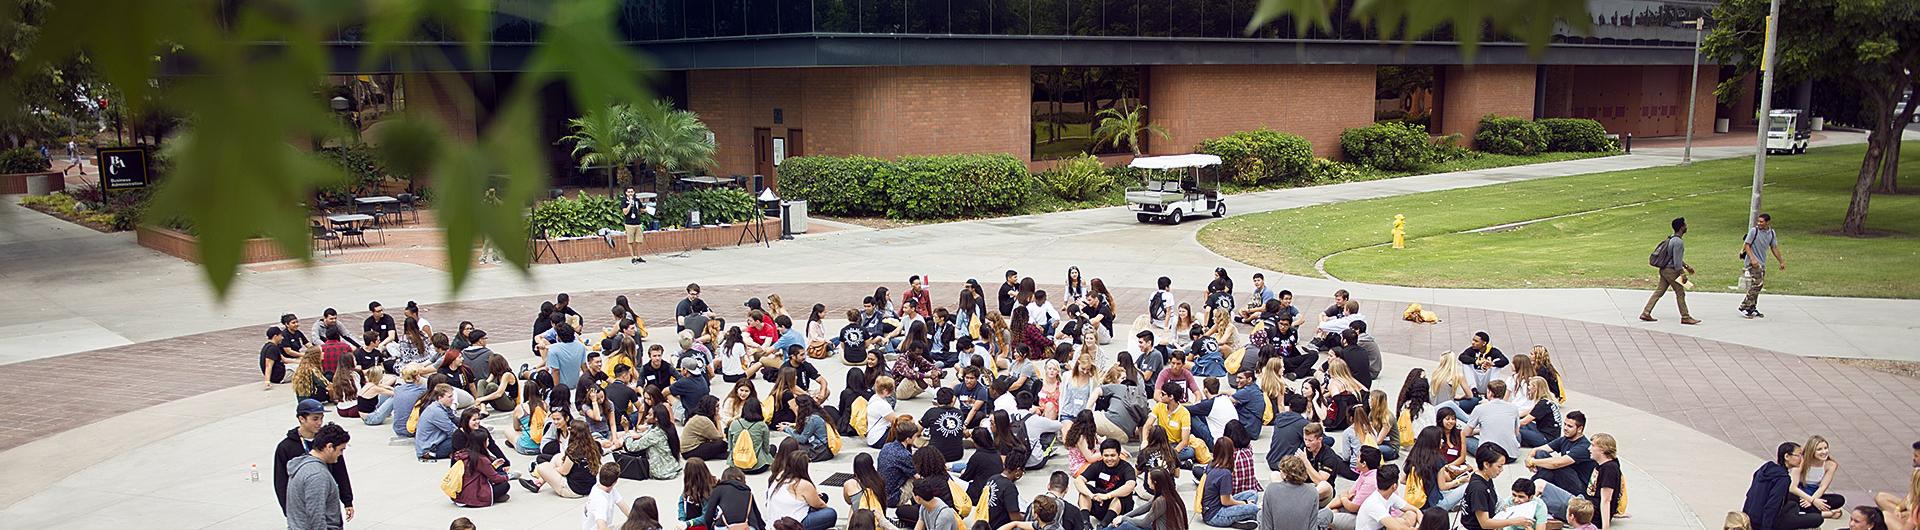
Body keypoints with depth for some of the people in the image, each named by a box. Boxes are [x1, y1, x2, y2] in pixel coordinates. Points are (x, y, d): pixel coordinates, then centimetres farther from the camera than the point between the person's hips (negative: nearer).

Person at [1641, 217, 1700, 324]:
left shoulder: (1671, 239, 13)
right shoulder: (1678, 242, -18)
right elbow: (1677, 260, -21)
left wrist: (1686, 266, 28)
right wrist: (1682, 273, -19)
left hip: (1664, 270, 9)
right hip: (1671, 271, -9)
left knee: (1659, 291, 9)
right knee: (1680, 293, 0)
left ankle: (1645, 313, 7)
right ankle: (1685, 317, 7)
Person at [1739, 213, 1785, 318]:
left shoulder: (1771, 233, 8)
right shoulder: (1754, 231, -10)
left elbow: (1774, 248, 18)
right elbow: (1747, 245, -10)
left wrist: (1781, 261, 20)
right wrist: (1752, 259, -20)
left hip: (1762, 264, 7)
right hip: (1753, 262, -7)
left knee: (1758, 286, 10)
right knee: (1755, 285, -16)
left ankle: (1752, 309, 19)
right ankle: (1743, 307, -11)